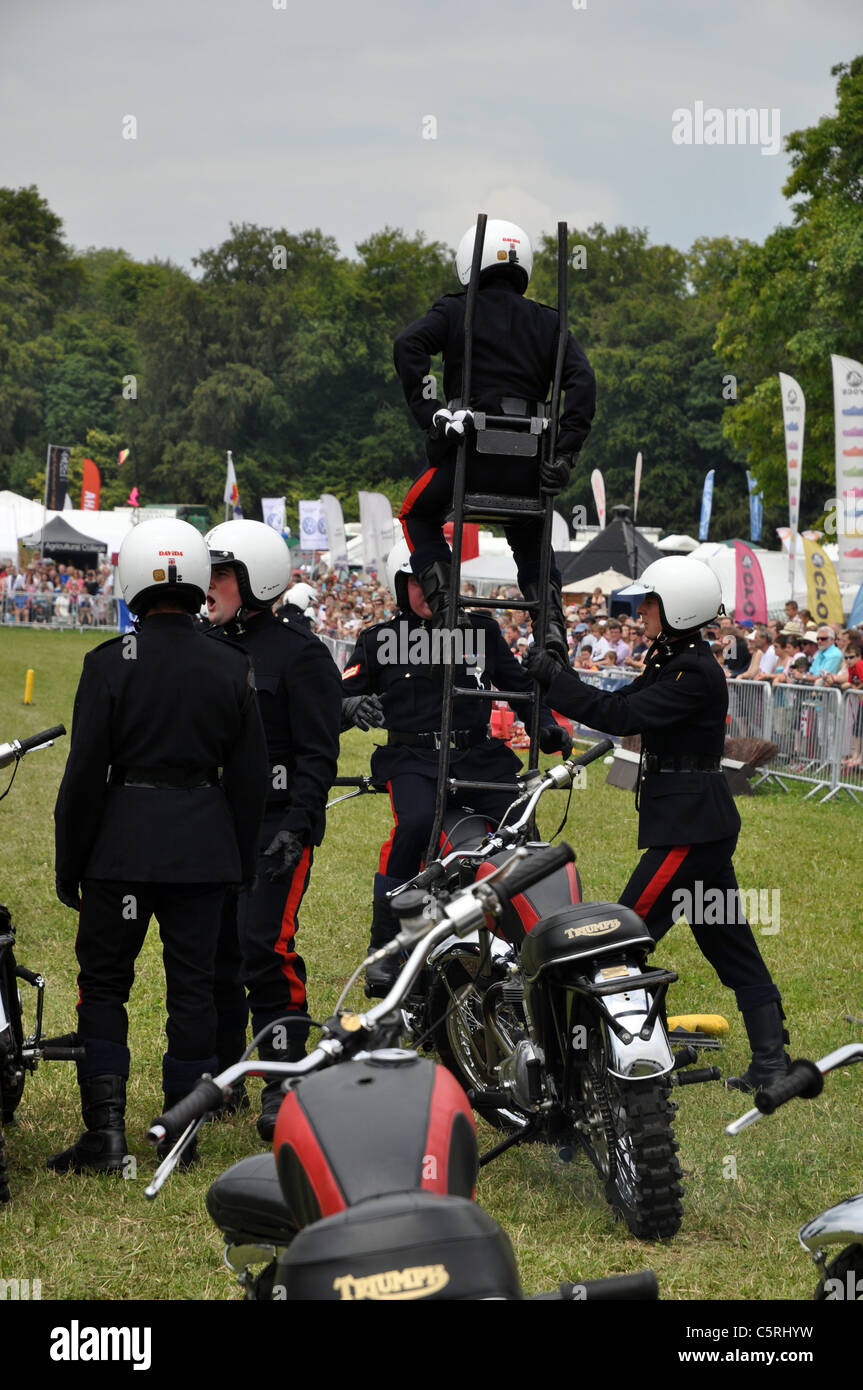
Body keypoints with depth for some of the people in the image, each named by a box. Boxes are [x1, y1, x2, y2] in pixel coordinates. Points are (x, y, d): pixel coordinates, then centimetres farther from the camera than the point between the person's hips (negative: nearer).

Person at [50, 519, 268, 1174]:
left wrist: (68, 863, 2)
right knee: (193, 985, 9)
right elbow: (250, 776, 6)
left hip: (124, 838, -3)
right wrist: (241, 860, 16)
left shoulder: (109, 663, -9)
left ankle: (105, 1129, -3)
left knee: (104, 981, 6)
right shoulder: (233, 668, 1)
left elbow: (84, 773, -7)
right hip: (204, 845, 3)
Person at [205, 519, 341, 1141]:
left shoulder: (300, 652, -7)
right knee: (214, 951, 8)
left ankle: (284, 1084, -7)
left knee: (265, 949, -14)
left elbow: (318, 753, -11)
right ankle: (221, 1073, 19)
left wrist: (296, 827, -20)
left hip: (276, 824, -7)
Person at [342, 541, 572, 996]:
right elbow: (337, 698, 6)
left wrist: (546, 723, 8)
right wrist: (352, 705, -18)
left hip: (478, 754, 3)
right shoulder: (380, 641, 10)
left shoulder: (481, 631, 16)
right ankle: (383, 948, -25)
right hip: (412, 758, -3)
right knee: (416, 822, -33)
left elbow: (520, 682, 24)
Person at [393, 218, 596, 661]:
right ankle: (552, 625, 5)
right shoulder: (547, 322, 14)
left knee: (419, 516, 23)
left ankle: (443, 610, 5)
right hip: (528, 459, 3)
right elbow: (582, 381, 0)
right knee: (530, 541, 27)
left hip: (470, 451, -3)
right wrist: (566, 452, -4)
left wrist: (426, 410, -13)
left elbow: (407, 345, -13)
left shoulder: (456, 311, 6)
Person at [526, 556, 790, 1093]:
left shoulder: (697, 673, -17)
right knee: (729, 942, 11)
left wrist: (555, 678, -18)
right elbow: (620, 705, 12)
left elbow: (623, 716, -22)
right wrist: (558, 682, 1)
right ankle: (771, 1061, 13)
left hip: (691, 824, -11)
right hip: (701, 820, 11)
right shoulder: (671, 660, 14)